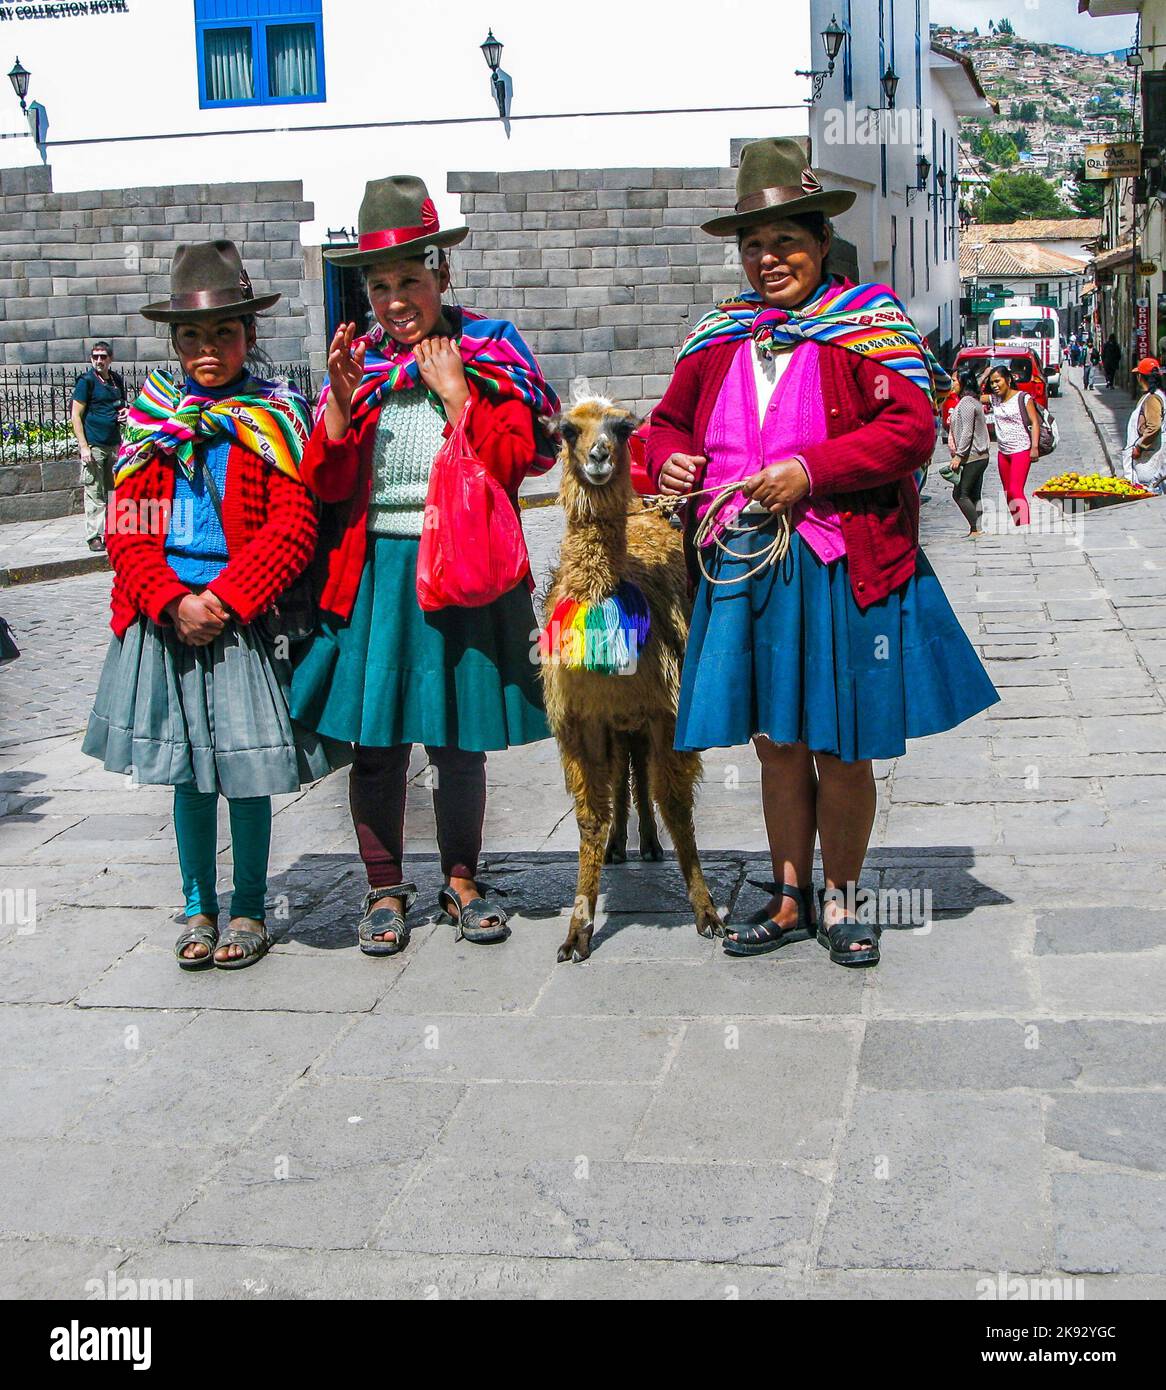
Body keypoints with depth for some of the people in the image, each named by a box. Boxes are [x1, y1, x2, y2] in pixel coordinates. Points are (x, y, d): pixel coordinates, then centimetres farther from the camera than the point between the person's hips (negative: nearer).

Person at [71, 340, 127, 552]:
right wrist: (84, 446, -15)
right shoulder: (86, 381, -5)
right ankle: (94, 536, 0)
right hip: (94, 445, -6)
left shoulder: (117, 381, 12)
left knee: (114, 491, 8)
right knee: (94, 492, -4)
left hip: (114, 444, 6)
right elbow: (76, 415, -7)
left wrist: (124, 413, 3)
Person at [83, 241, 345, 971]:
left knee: (247, 773, 3)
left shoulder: (274, 419, -2)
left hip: (246, 620, -3)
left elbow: (292, 529, -9)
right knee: (187, 773, 11)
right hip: (166, 619, 3)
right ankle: (198, 907, 25)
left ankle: (249, 909, 20)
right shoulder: (151, 420, 7)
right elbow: (128, 529, 3)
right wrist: (173, 603, -10)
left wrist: (223, 601, -15)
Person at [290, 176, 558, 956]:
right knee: (376, 742, 4)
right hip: (373, 573, 2)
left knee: (458, 742, 7)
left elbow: (511, 463, -10)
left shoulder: (490, 358, 3)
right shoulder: (359, 364, 8)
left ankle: (462, 882, 25)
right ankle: (385, 891, 18)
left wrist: (456, 392, -13)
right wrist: (340, 398, -12)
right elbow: (326, 482, 0)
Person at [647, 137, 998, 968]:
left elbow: (913, 429, -11)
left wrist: (809, 471, -19)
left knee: (840, 750, 3)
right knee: (777, 745, 11)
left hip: (841, 570, -4)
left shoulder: (867, 322, -1)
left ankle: (841, 900, 22)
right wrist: (670, 460, 1)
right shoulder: (719, 336, 13)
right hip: (742, 568, 4)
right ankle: (791, 901, 26)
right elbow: (671, 420, 24)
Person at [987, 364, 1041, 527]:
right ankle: (1017, 528, 14)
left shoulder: (1023, 398, -6)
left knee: (1015, 491, -17)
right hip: (1002, 452, 7)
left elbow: (1035, 422, -8)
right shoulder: (994, 399, 9)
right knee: (1008, 493, 8)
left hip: (1021, 451, -7)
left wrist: (1034, 446, -17)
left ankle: (1025, 527, -20)